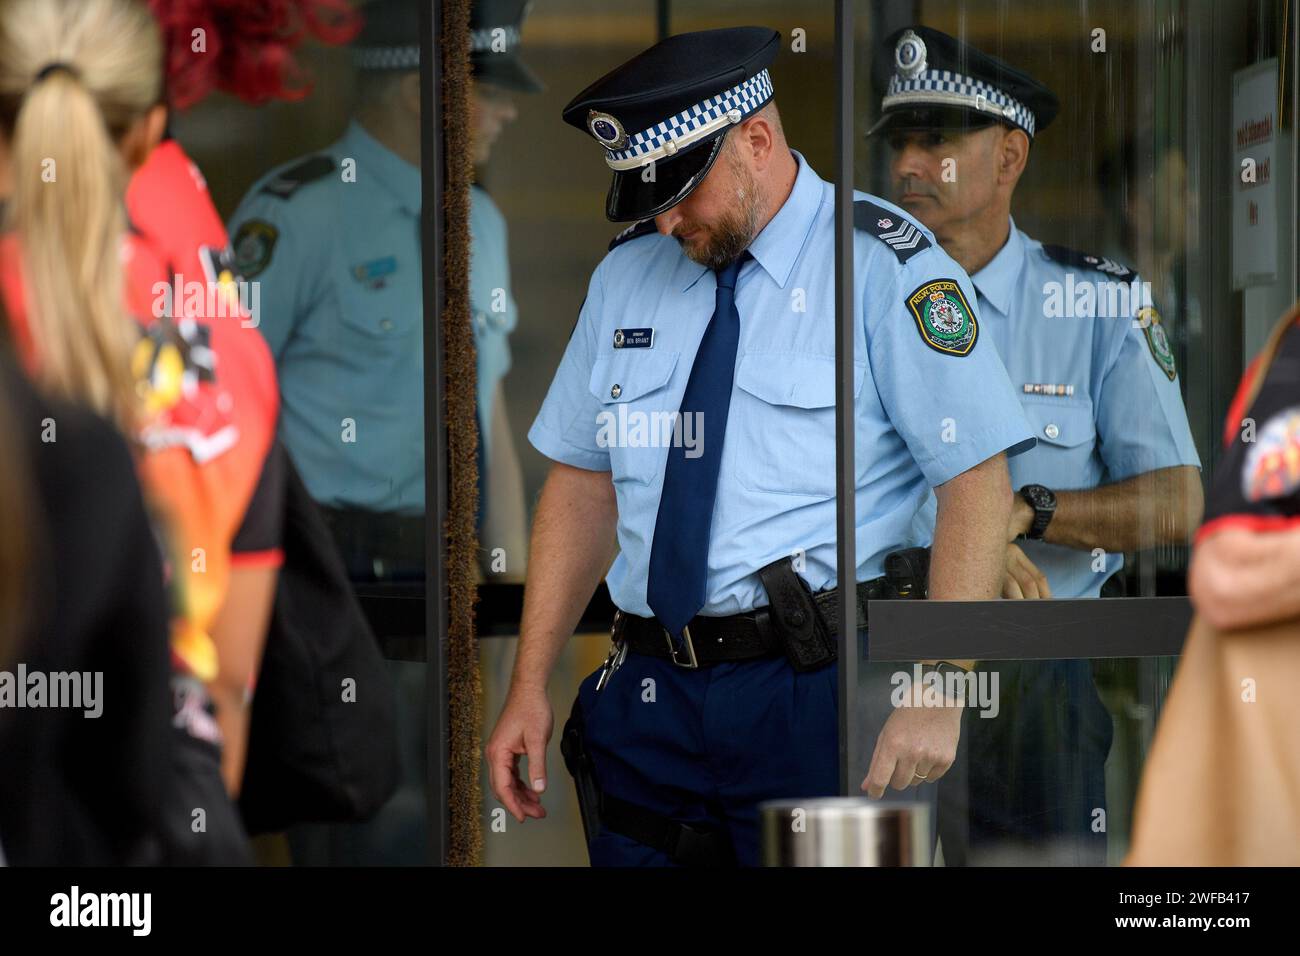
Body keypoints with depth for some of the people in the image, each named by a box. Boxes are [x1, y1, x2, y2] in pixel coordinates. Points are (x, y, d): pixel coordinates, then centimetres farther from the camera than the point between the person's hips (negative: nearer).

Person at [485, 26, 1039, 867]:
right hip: (650, 700, 5)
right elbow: (585, 484, 16)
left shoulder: (879, 266, -6)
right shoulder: (628, 273, 13)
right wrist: (530, 688, 10)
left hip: (815, 695, -5)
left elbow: (978, 484, -11)